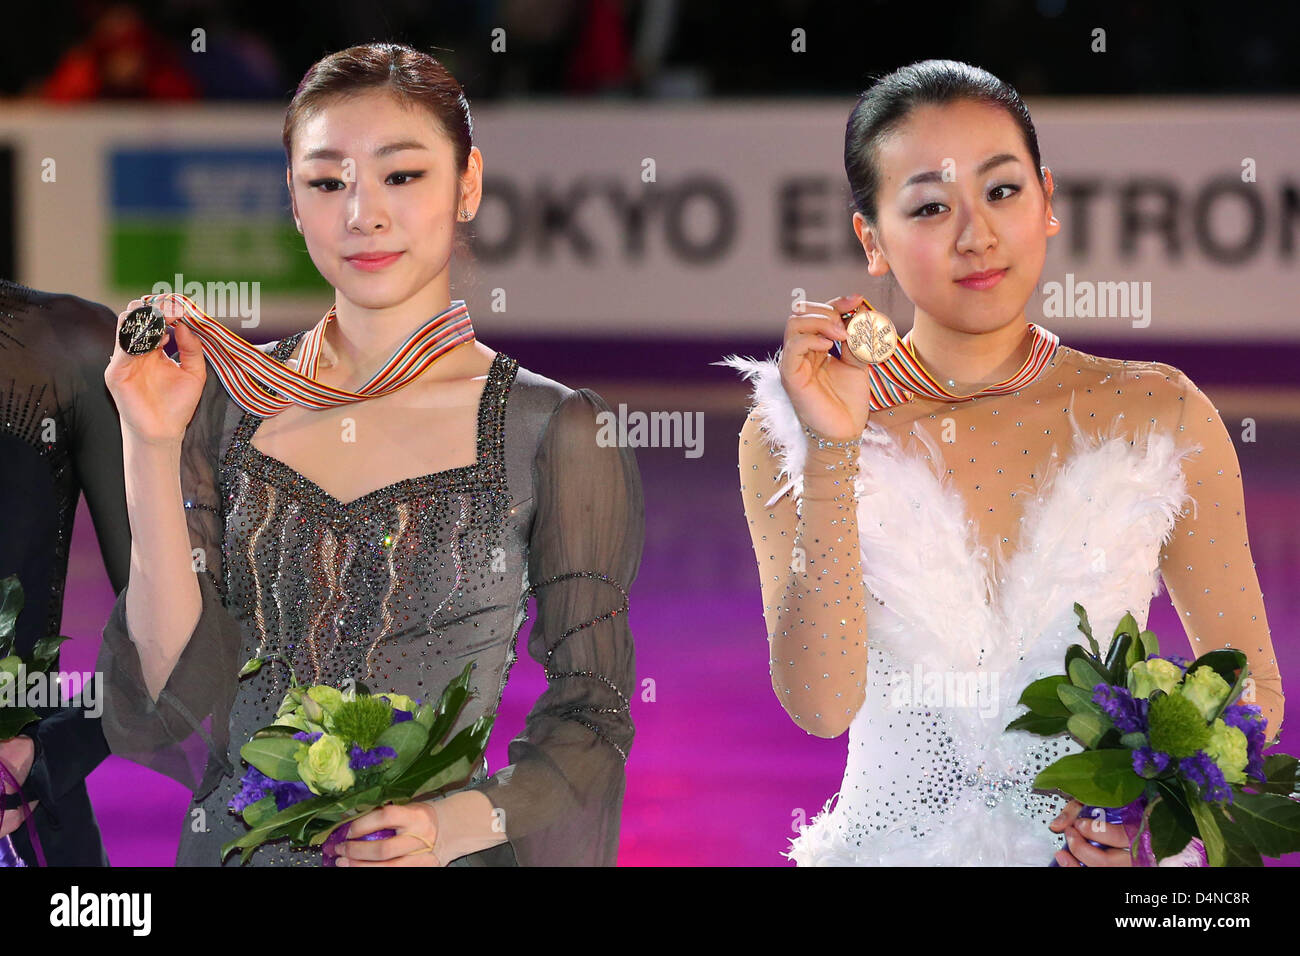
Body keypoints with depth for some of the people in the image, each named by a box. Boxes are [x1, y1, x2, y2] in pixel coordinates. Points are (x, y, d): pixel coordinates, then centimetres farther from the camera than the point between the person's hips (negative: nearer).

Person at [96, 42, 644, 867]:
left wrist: (456, 824, -21)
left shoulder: (554, 430, -10)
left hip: (429, 857, -3)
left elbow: (591, 718, -4)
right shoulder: (229, 397, -2)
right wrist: (152, 449, -15)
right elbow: (175, 694, -6)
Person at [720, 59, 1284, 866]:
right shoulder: (790, 434, 0)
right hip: (895, 842, -1)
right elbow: (821, 705, -10)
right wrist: (831, 452, -16)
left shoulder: (1160, 416, 2)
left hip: (1095, 851, 1)